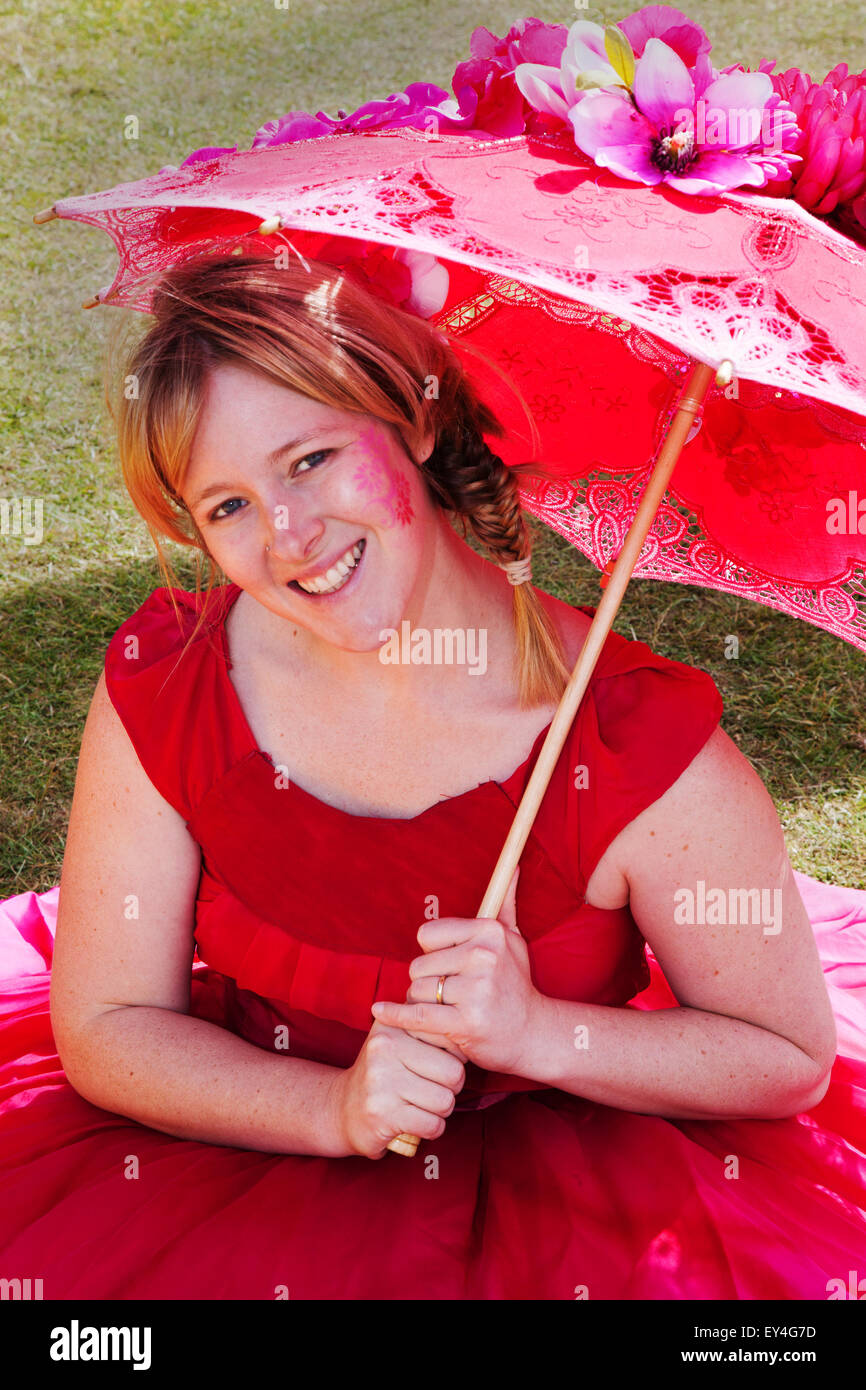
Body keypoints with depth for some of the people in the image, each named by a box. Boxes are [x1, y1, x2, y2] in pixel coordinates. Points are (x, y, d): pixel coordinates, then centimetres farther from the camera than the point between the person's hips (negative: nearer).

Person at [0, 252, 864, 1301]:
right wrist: (336, 1108, -22)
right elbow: (104, 1027, -6)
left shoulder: (642, 744, -22)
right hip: (253, 1144, 2)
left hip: (558, 1171, -1)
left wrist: (539, 1032, -22)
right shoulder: (162, 685, -13)